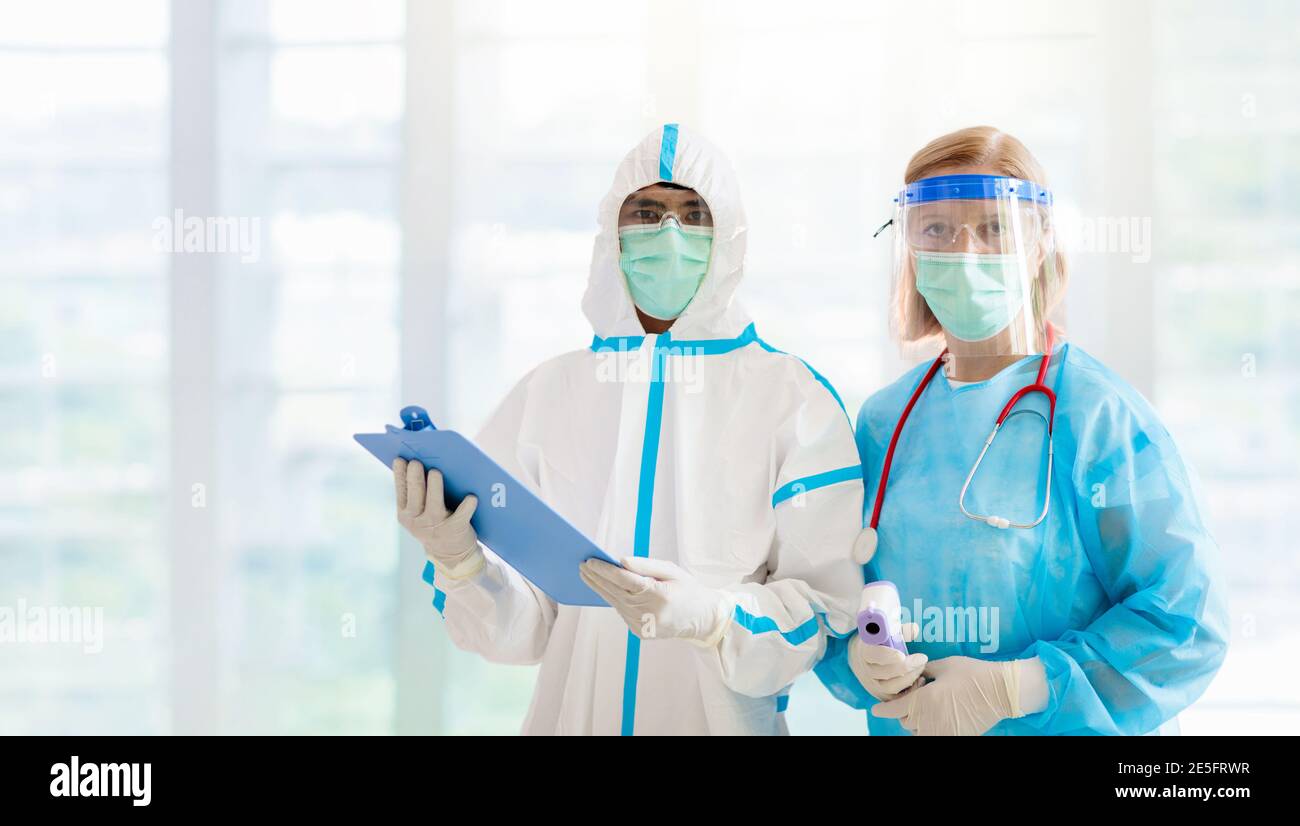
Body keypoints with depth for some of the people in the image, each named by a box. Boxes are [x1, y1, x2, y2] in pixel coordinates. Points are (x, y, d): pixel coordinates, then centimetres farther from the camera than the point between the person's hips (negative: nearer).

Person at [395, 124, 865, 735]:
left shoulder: (794, 398, -7)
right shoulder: (548, 393, -1)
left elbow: (827, 608, -12)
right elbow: (523, 627, -3)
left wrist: (710, 616, -29)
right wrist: (458, 561, -21)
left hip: (724, 718, -2)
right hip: (574, 712, 2)